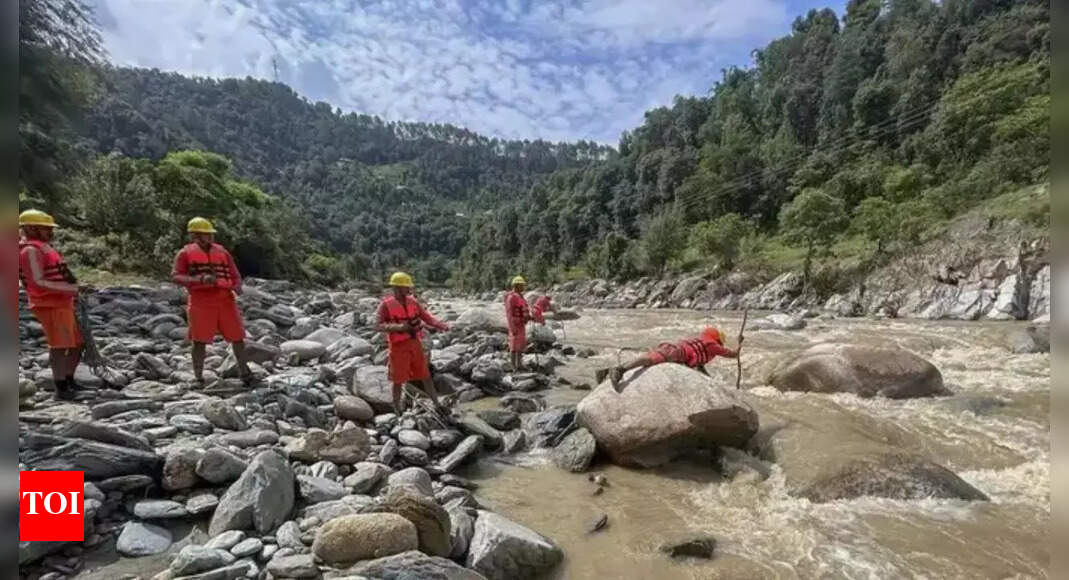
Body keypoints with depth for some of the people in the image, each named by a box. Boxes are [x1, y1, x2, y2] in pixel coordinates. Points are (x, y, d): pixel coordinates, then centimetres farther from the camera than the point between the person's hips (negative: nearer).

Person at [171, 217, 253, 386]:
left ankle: (244, 372, 17)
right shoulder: (185, 253, 4)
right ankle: (199, 378, 14)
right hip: (201, 301, -3)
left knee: (237, 337, 4)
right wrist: (199, 279, -23)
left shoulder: (222, 252, 13)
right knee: (200, 341, 2)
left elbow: (235, 275, 14)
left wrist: (237, 287, -8)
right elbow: (176, 277, -6)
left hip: (225, 299, 3)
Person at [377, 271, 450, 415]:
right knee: (398, 379, 7)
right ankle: (397, 408, 27)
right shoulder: (386, 304, -10)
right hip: (398, 346, -4)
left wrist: (442, 325, -16)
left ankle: (437, 404, 21)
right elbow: (380, 326, -15)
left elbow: (427, 317, 1)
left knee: (425, 375, 10)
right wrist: (398, 327, -32)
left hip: (415, 343, 4)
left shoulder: (413, 301, 3)